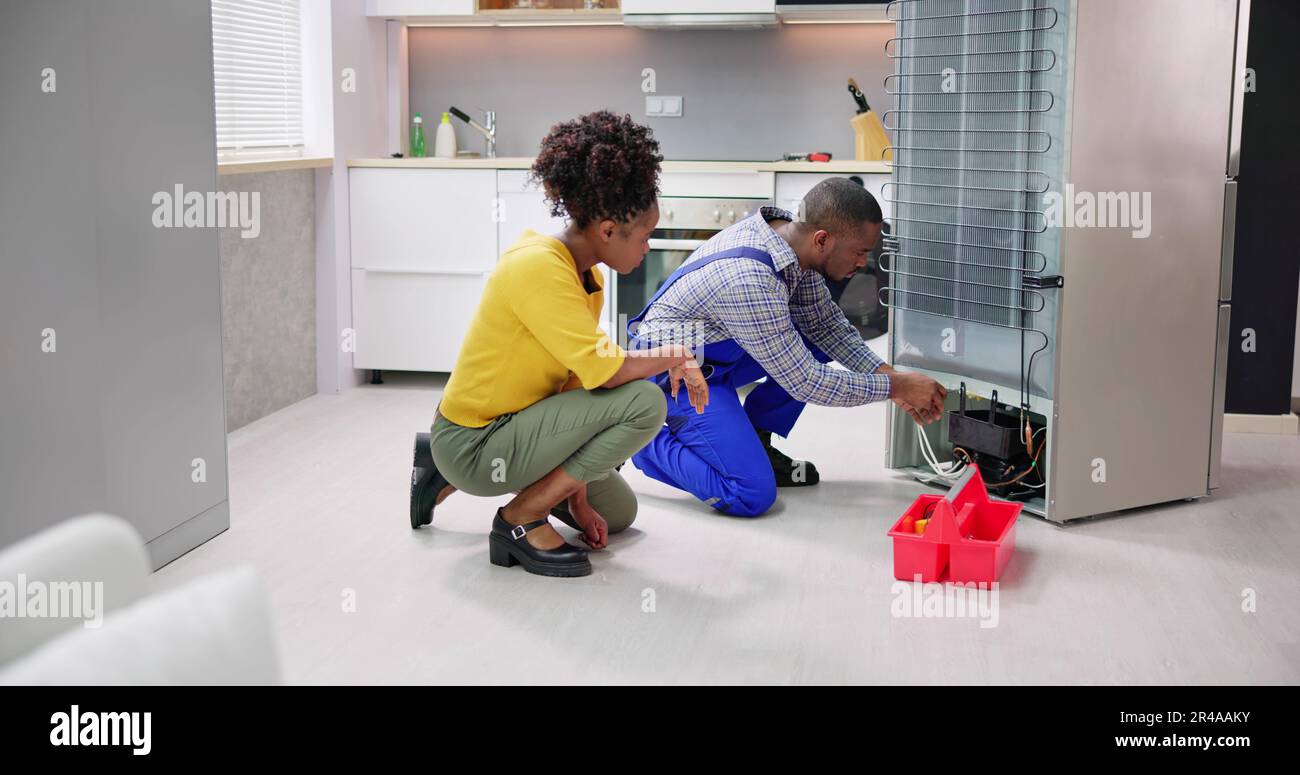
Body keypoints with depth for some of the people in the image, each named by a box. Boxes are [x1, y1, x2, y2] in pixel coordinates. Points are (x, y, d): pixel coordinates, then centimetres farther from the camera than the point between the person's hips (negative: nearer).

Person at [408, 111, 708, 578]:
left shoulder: (588, 277, 4)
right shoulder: (539, 268, -24)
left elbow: (577, 377, 3)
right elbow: (604, 371, -31)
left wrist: (579, 501, 0)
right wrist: (674, 357, -11)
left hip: (504, 427, 10)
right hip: (472, 444, -10)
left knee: (619, 513, 26)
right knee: (644, 403, -22)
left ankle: (453, 477, 22)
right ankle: (522, 520, -10)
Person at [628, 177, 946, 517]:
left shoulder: (789, 233, -9)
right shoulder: (750, 280, -34)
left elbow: (826, 323, 4)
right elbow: (804, 383, -26)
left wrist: (887, 374, -7)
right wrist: (894, 386, -18)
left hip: (718, 355, 9)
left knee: (824, 339, 1)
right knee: (752, 496, -19)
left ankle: (753, 441, 10)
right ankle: (647, 441, 1)